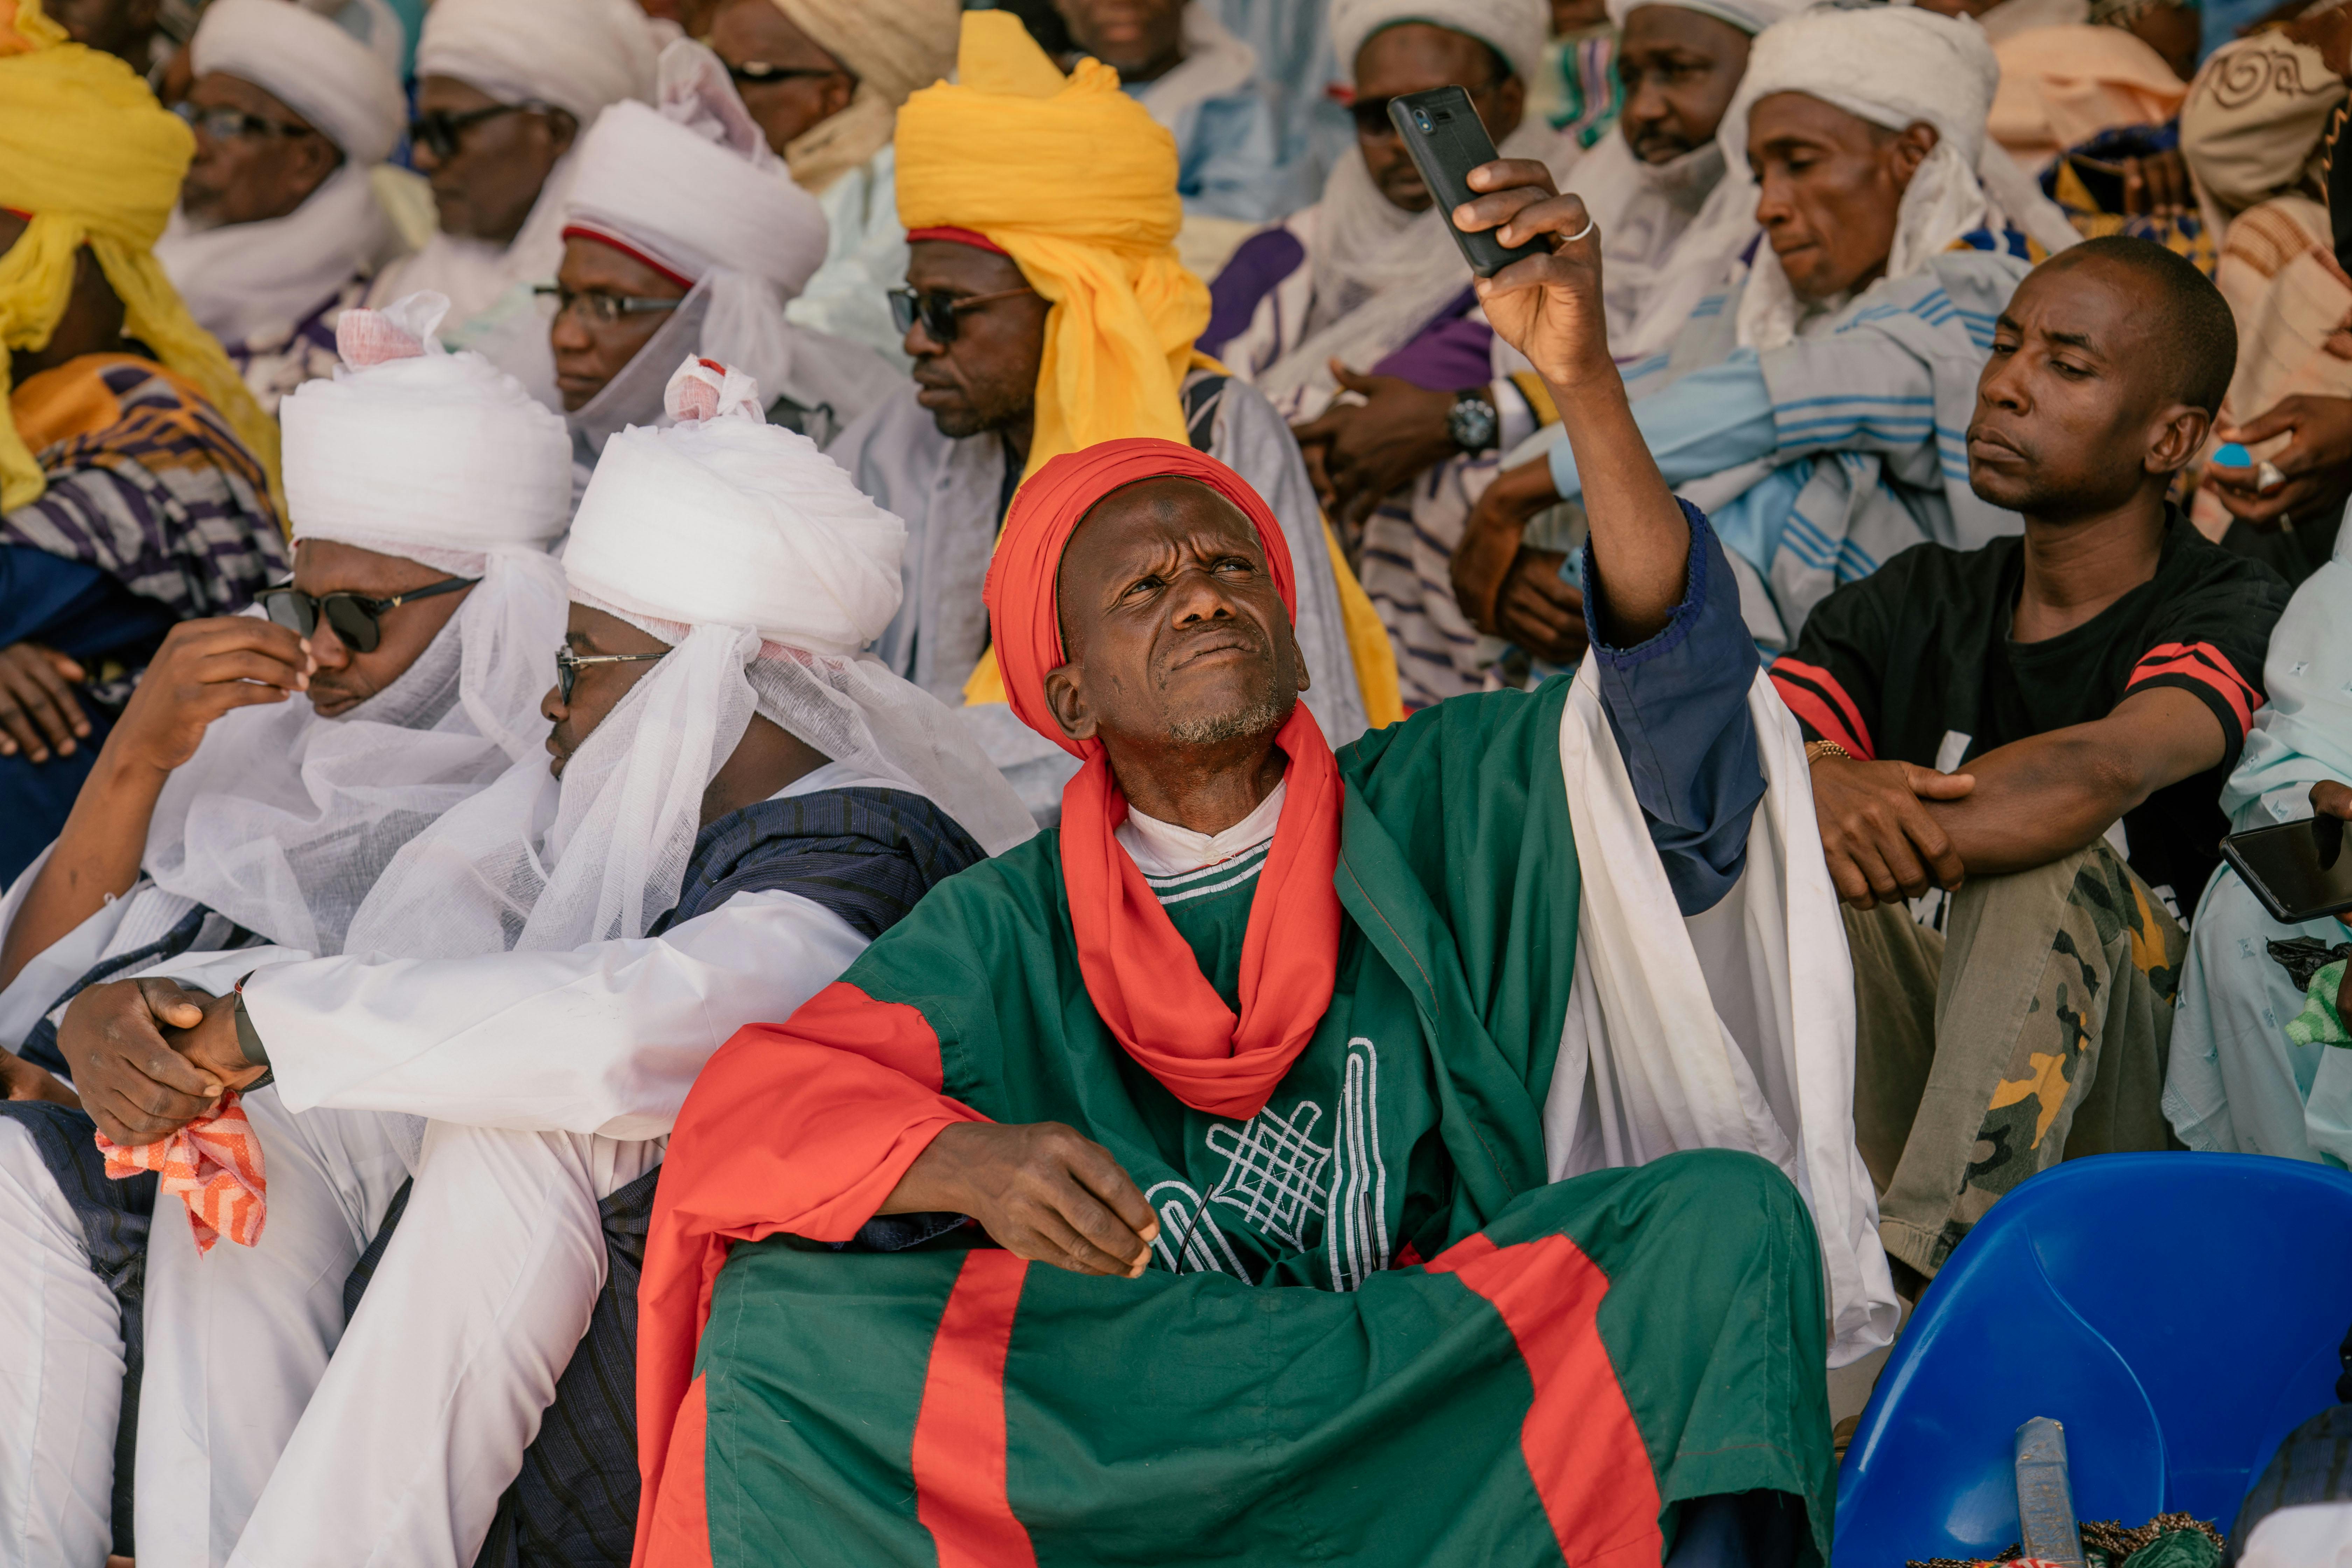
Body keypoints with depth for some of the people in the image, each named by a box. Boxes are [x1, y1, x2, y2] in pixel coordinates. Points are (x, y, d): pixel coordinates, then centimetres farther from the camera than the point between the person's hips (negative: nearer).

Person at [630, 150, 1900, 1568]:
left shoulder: (1437, 811, 5)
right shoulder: (1008, 940, 5)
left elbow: (1675, 681, -12)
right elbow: (742, 1119, -6)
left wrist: (1586, 381, -28)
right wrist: (968, 1161, -28)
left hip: (1480, 1413, 0)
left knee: (1728, 1219, -25)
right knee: (783, 1316, -21)